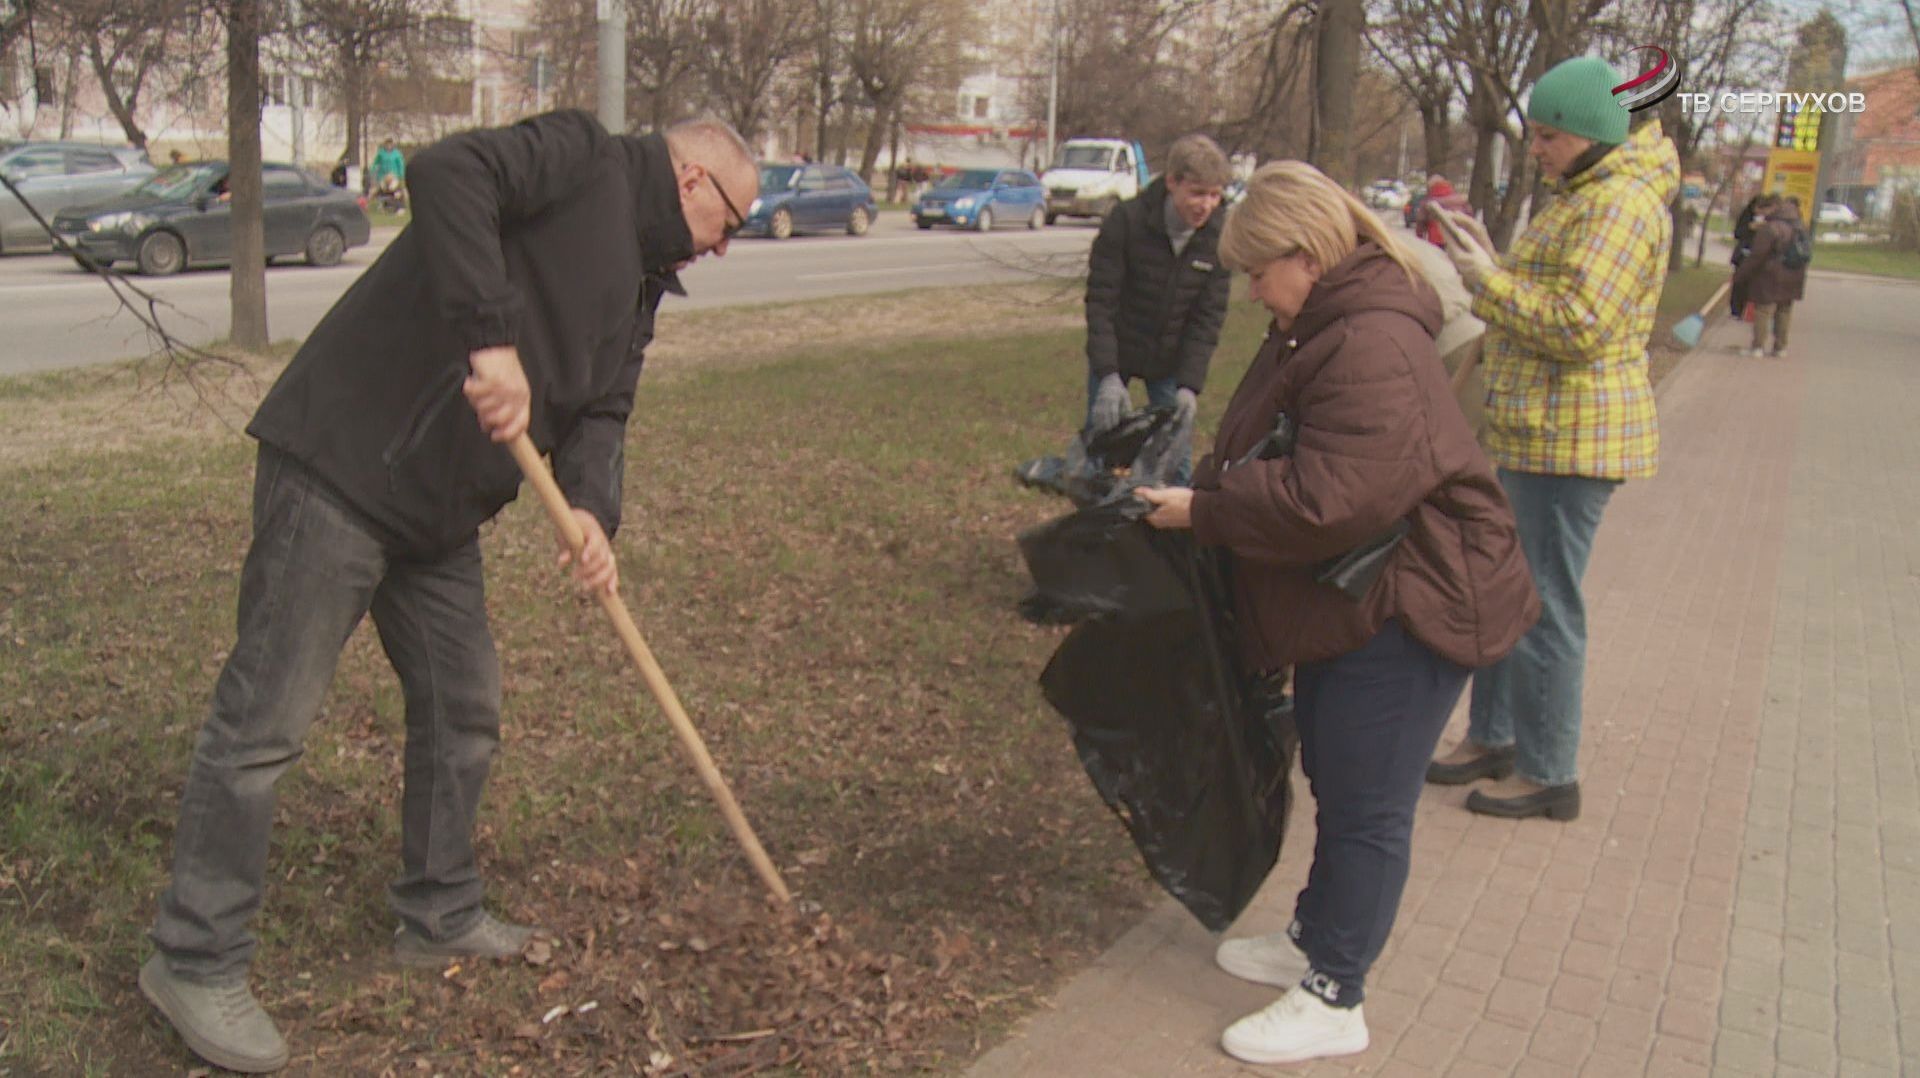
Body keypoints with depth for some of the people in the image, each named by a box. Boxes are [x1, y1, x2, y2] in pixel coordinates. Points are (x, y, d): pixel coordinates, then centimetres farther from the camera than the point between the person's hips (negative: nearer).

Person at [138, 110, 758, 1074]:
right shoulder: (579, 160, -7)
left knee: (464, 713, 16)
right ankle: (194, 963, 9)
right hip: (339, 472, -10)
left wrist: (592, 509, -9)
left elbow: (598, 412, 12)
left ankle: (440, 918, 33)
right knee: (265, 719, -3)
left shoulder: (639, 286, 19)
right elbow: (449, 174, -24)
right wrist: (492, 337, -29)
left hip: (443, 515, 10)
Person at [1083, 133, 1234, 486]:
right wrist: (1108, 375, -28)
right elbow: (1101, 301, -20)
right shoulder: (1126, 220, -22)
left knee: (1177, 456, 2)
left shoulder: (1219, 237, -13)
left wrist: (1190, 385, -21)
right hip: (1116, 355, -2)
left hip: (1172, 363, 2)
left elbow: (1209, 316, -11)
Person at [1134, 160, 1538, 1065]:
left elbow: (1325, 502, -32)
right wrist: (1197, 491, -3)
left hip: (1409, 608, -11)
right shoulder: (1316, 331, 10)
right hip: (1342, 606, 11)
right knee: (1330, 781, 22)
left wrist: (1202, 512, -21)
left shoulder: (1371, 349, -26)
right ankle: (1315, 942, 40)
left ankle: (1334, 1003, 14)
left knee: (1366, 808, 0)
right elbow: (1261, 455, 14)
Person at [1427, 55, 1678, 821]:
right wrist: (1487, 264, 7)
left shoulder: (1620, 205, -16)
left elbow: (1579, 327, -25)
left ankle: (1549, 774, 10)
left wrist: (1489, 278, -17)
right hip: (1532, 432, 11)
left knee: (1545, 607, -2)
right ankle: (1493, 737, 31)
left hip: (1570, 439, -11)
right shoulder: (1581, 198, 16)